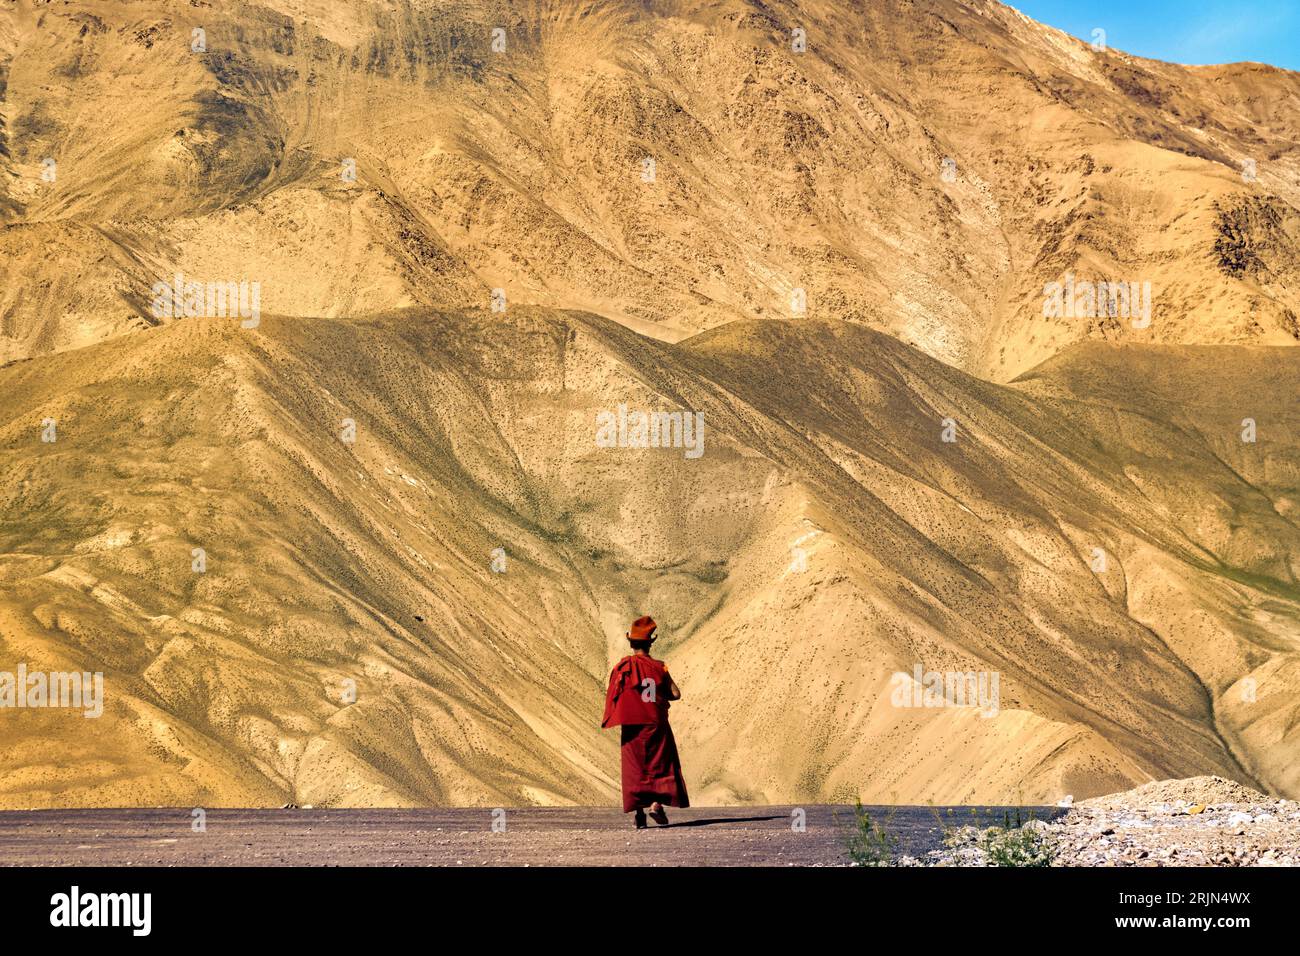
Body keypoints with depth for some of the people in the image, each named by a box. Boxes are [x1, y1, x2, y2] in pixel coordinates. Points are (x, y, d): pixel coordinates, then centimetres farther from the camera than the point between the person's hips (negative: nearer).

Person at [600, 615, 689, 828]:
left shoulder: (623, 667, -5)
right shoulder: (658, 667, -2)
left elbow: (612, 695, -11)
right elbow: (676, 694, -1)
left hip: (632, 726, 0)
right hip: (656, 724, 0)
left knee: (635, 768, 6)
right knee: (660, 765, 7)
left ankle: (639, 811, 0)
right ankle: (656, 804, -10)